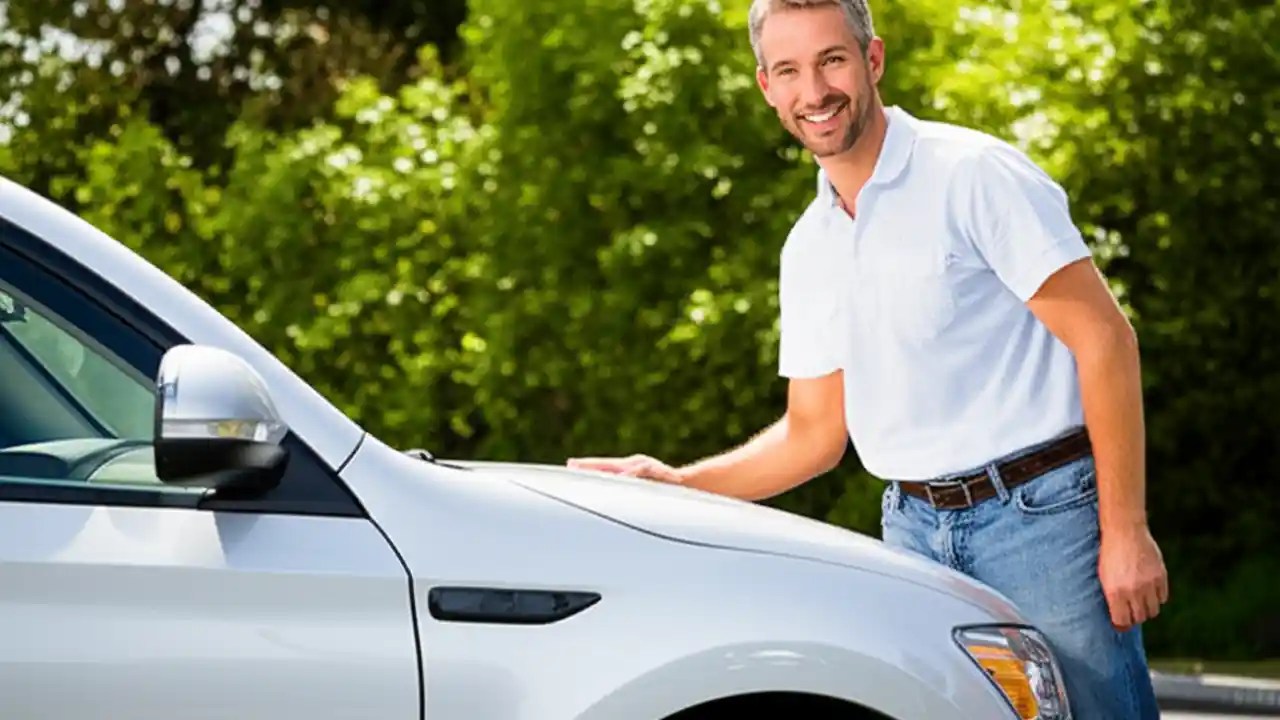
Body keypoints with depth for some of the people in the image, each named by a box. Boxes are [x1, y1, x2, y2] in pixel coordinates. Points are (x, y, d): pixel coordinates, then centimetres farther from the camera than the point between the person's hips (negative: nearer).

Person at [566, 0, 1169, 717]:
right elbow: (814, 433, 19)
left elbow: (1104, 338, -11)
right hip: (914, 530, 6)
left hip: (1039, 514, -6)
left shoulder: (974, 174, -7)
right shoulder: (808, 248, 13)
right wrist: (678, 484, 4)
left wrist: (1126, 531, -15)